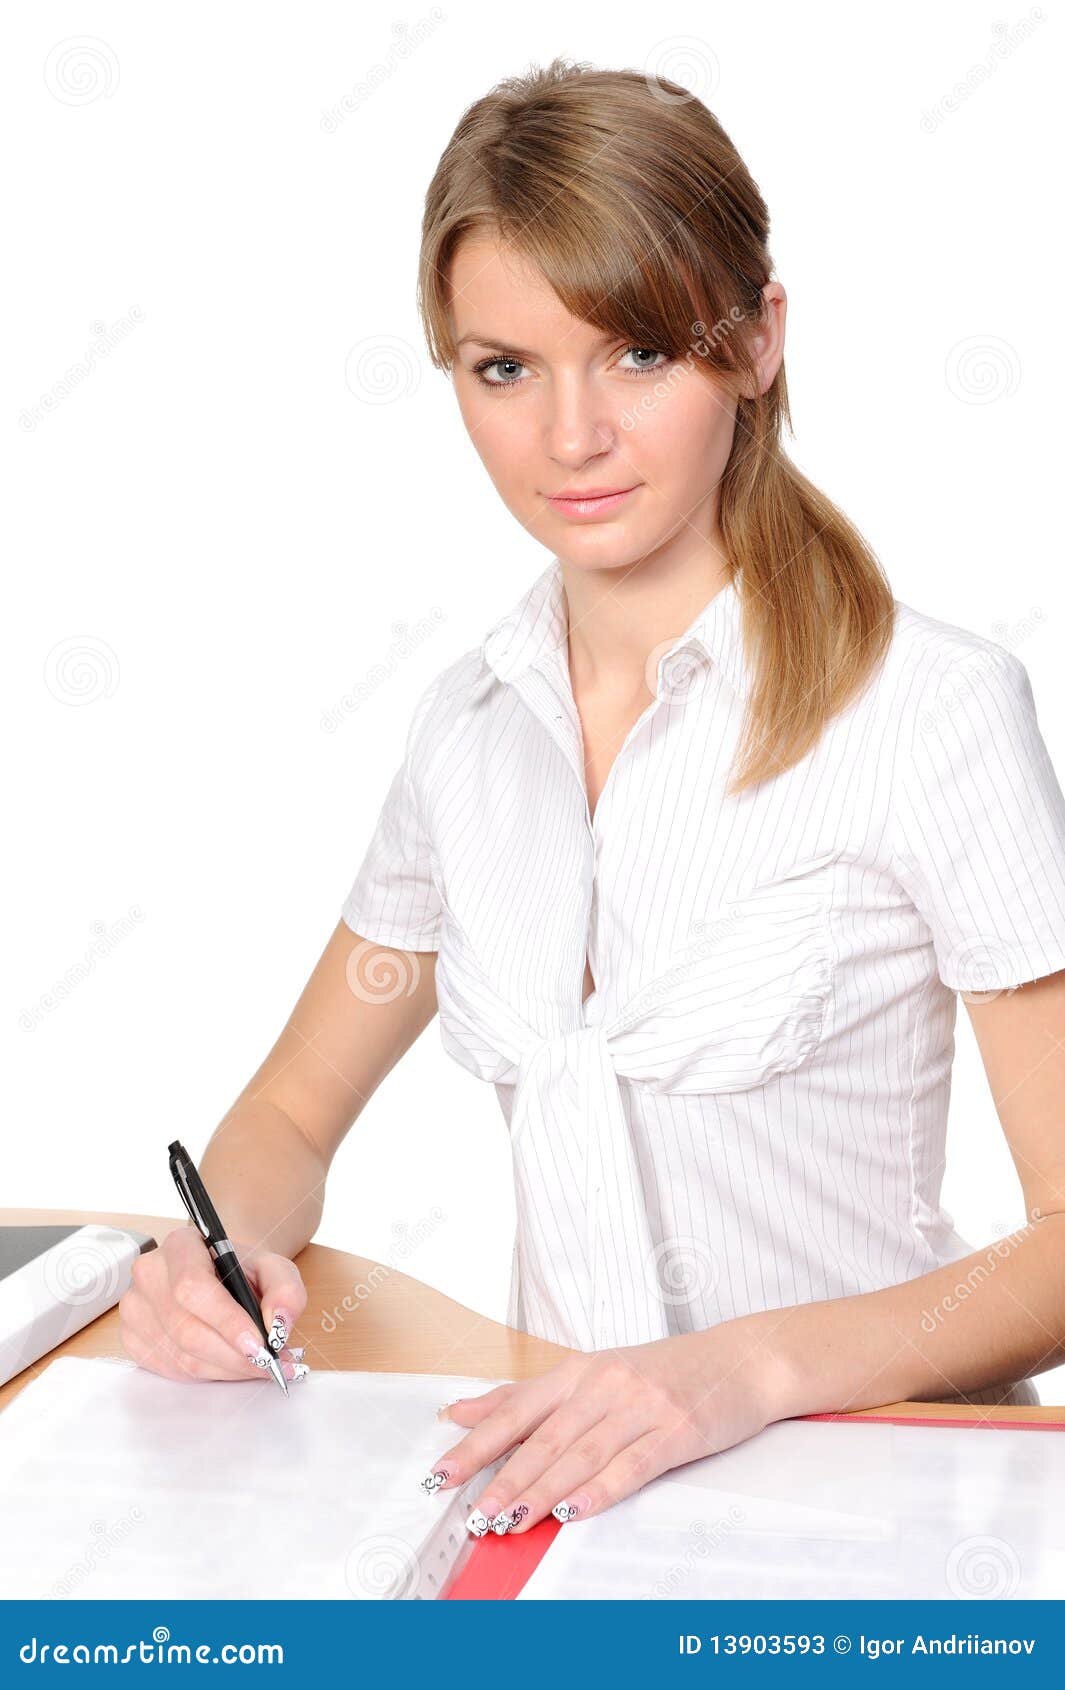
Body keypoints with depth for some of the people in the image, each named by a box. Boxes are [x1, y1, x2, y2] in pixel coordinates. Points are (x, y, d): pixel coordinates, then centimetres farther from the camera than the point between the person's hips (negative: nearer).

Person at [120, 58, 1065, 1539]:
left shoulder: (935, 708, -10)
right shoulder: (471, 724, 8)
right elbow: (293, 1114, 17)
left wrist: (754, 1365, -26)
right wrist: (224, 1251, -6)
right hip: (576, 1481, 5)